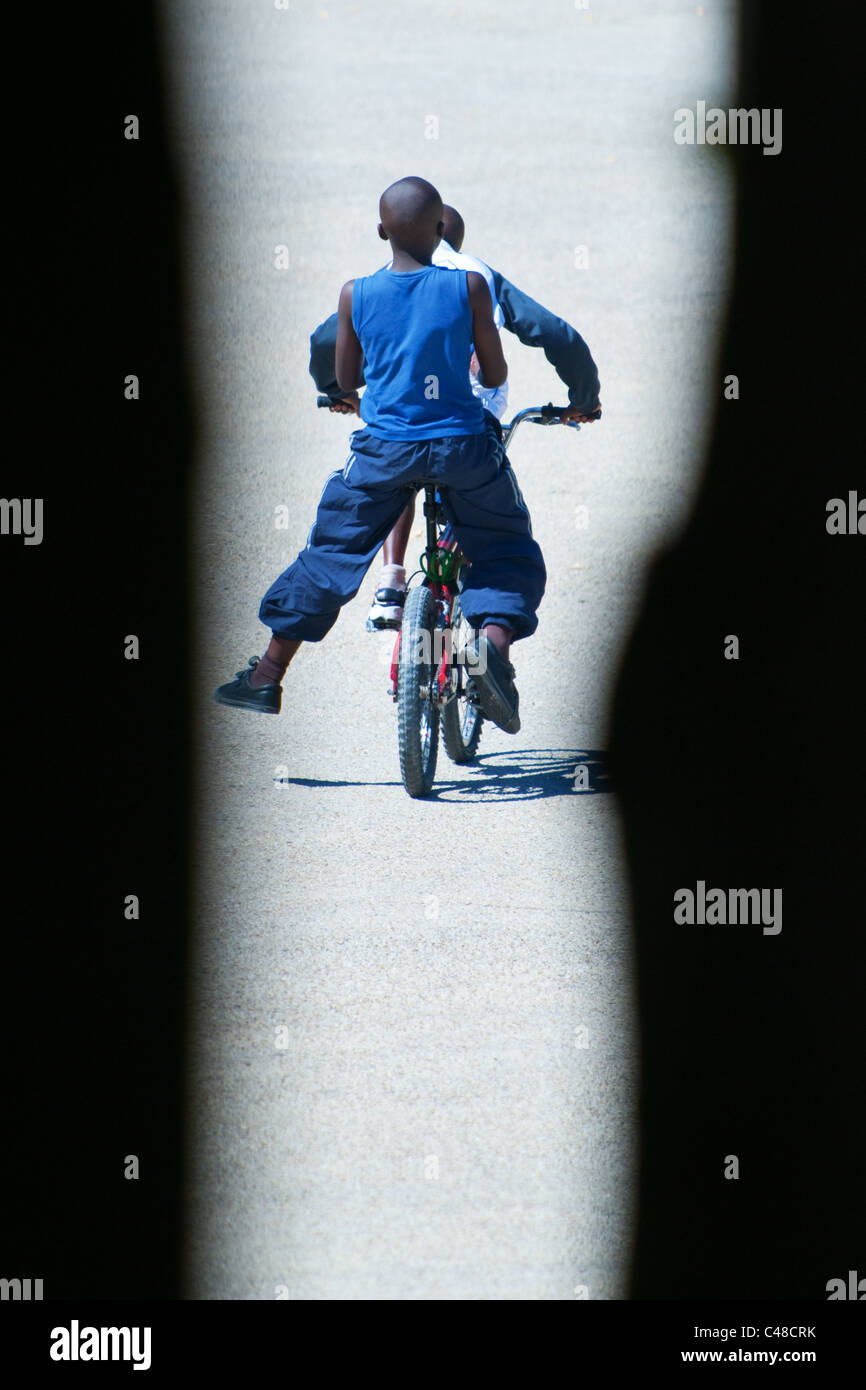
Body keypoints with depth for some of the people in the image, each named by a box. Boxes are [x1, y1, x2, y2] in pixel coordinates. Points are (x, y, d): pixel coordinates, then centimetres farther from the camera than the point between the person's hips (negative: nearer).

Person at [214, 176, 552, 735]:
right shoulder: (468, 287, -6)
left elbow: (345, 380, 9)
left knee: (330, 554, 15)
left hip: (384, 451, 1)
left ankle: (268, 676, 18)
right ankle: (494, 636, -16)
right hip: (463, 445, -1)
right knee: (508, 554, 14)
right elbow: (496, 375, 2)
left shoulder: (356, 294, -2)